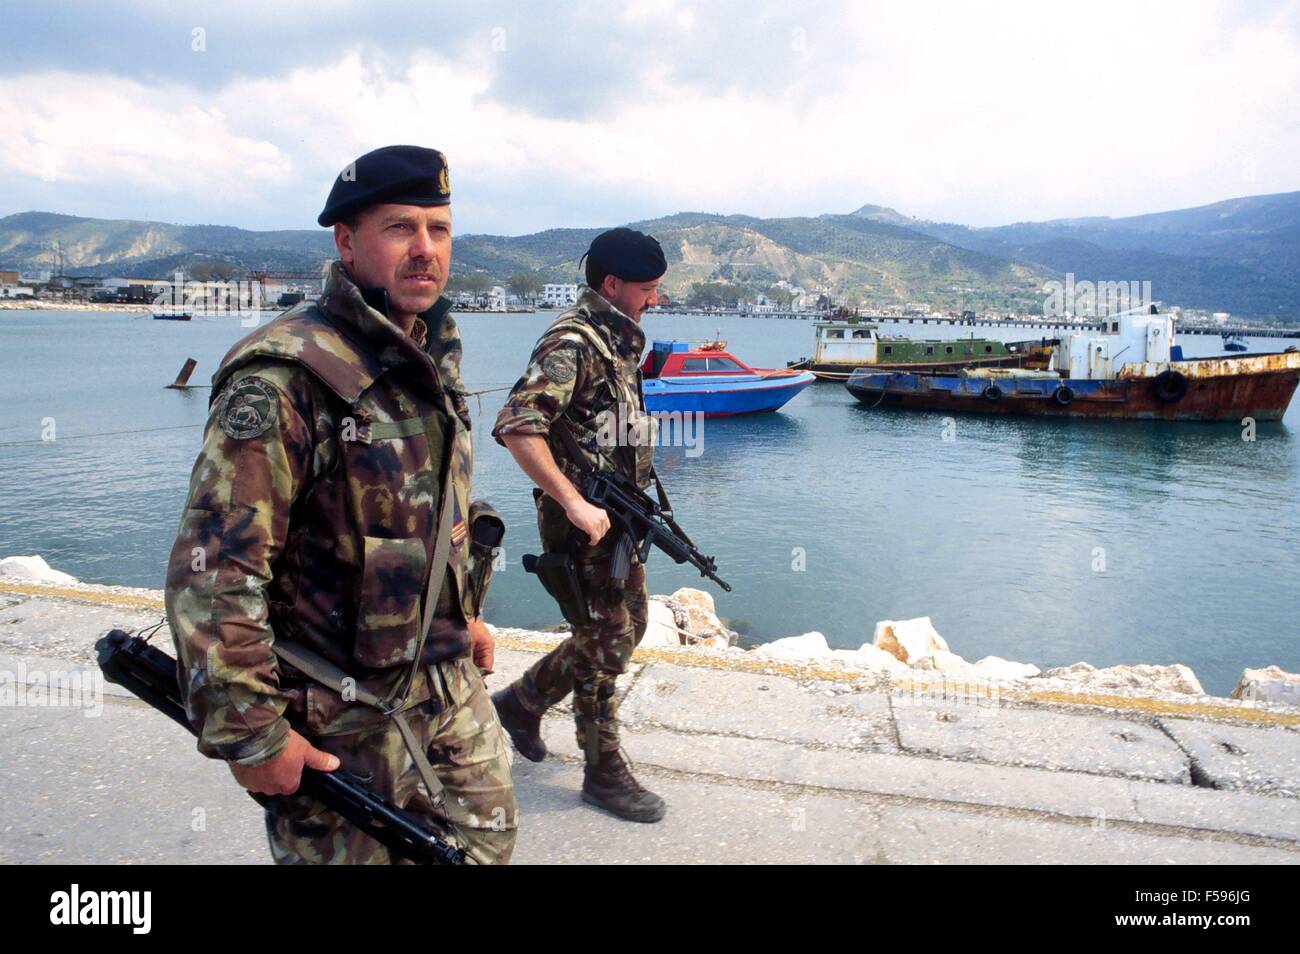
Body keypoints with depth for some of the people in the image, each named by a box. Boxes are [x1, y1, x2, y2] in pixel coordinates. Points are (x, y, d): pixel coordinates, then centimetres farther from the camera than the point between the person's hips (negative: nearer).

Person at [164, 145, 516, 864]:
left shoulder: (431, 355, 4)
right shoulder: (284, 378, -23)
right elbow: (211, 571, -25)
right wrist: (251, 736, -21)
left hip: (451, 685, 8)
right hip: (341, 719, -8)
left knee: (487, 841, 23)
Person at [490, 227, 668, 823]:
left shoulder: (617, 336, 12)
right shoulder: (572, 342, -18)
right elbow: (516, 428, -29)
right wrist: (572, 502, -28)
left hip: (619, 516, 10)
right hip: (583, 519, -10)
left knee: (627, 627, 19)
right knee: (605, 643, 1)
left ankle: (522, 700, 35)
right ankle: (604, 773, 18)